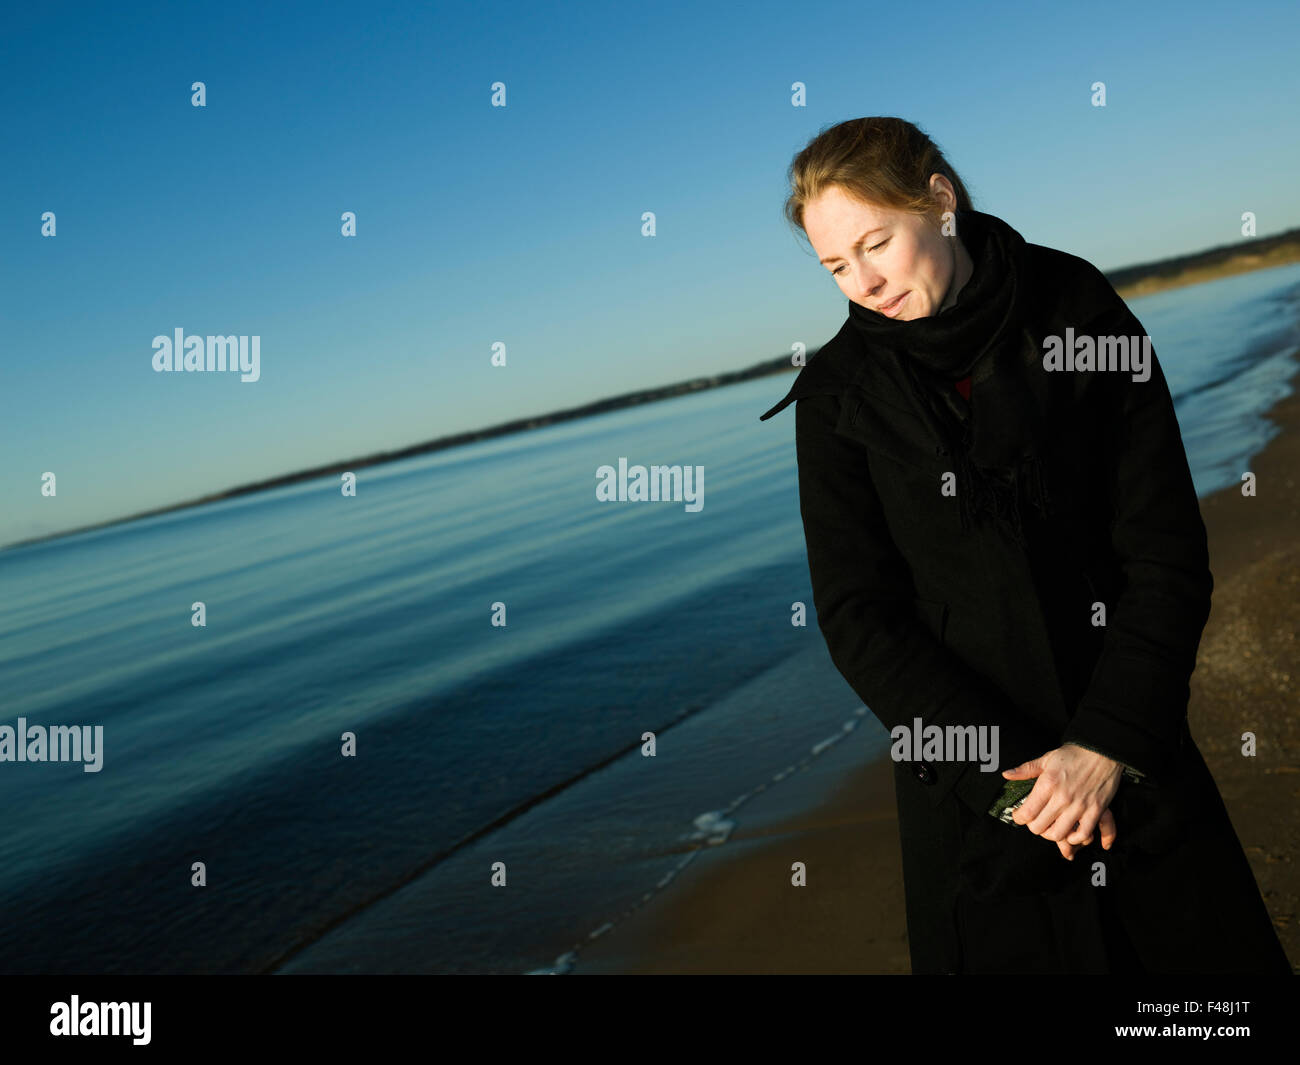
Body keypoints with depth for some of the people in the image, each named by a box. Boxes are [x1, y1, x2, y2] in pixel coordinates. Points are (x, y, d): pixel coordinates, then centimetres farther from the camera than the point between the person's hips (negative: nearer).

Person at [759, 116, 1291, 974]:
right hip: (969, 779, 0)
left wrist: (1110, 744, -15)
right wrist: (1009, 773, -13)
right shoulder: (838, 395, -3)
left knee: (1212, 946, 10)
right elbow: (857, 614, -6)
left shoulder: (1087, 320, -5)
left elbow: (1169, 558, -6)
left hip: (1134, 758, 0)